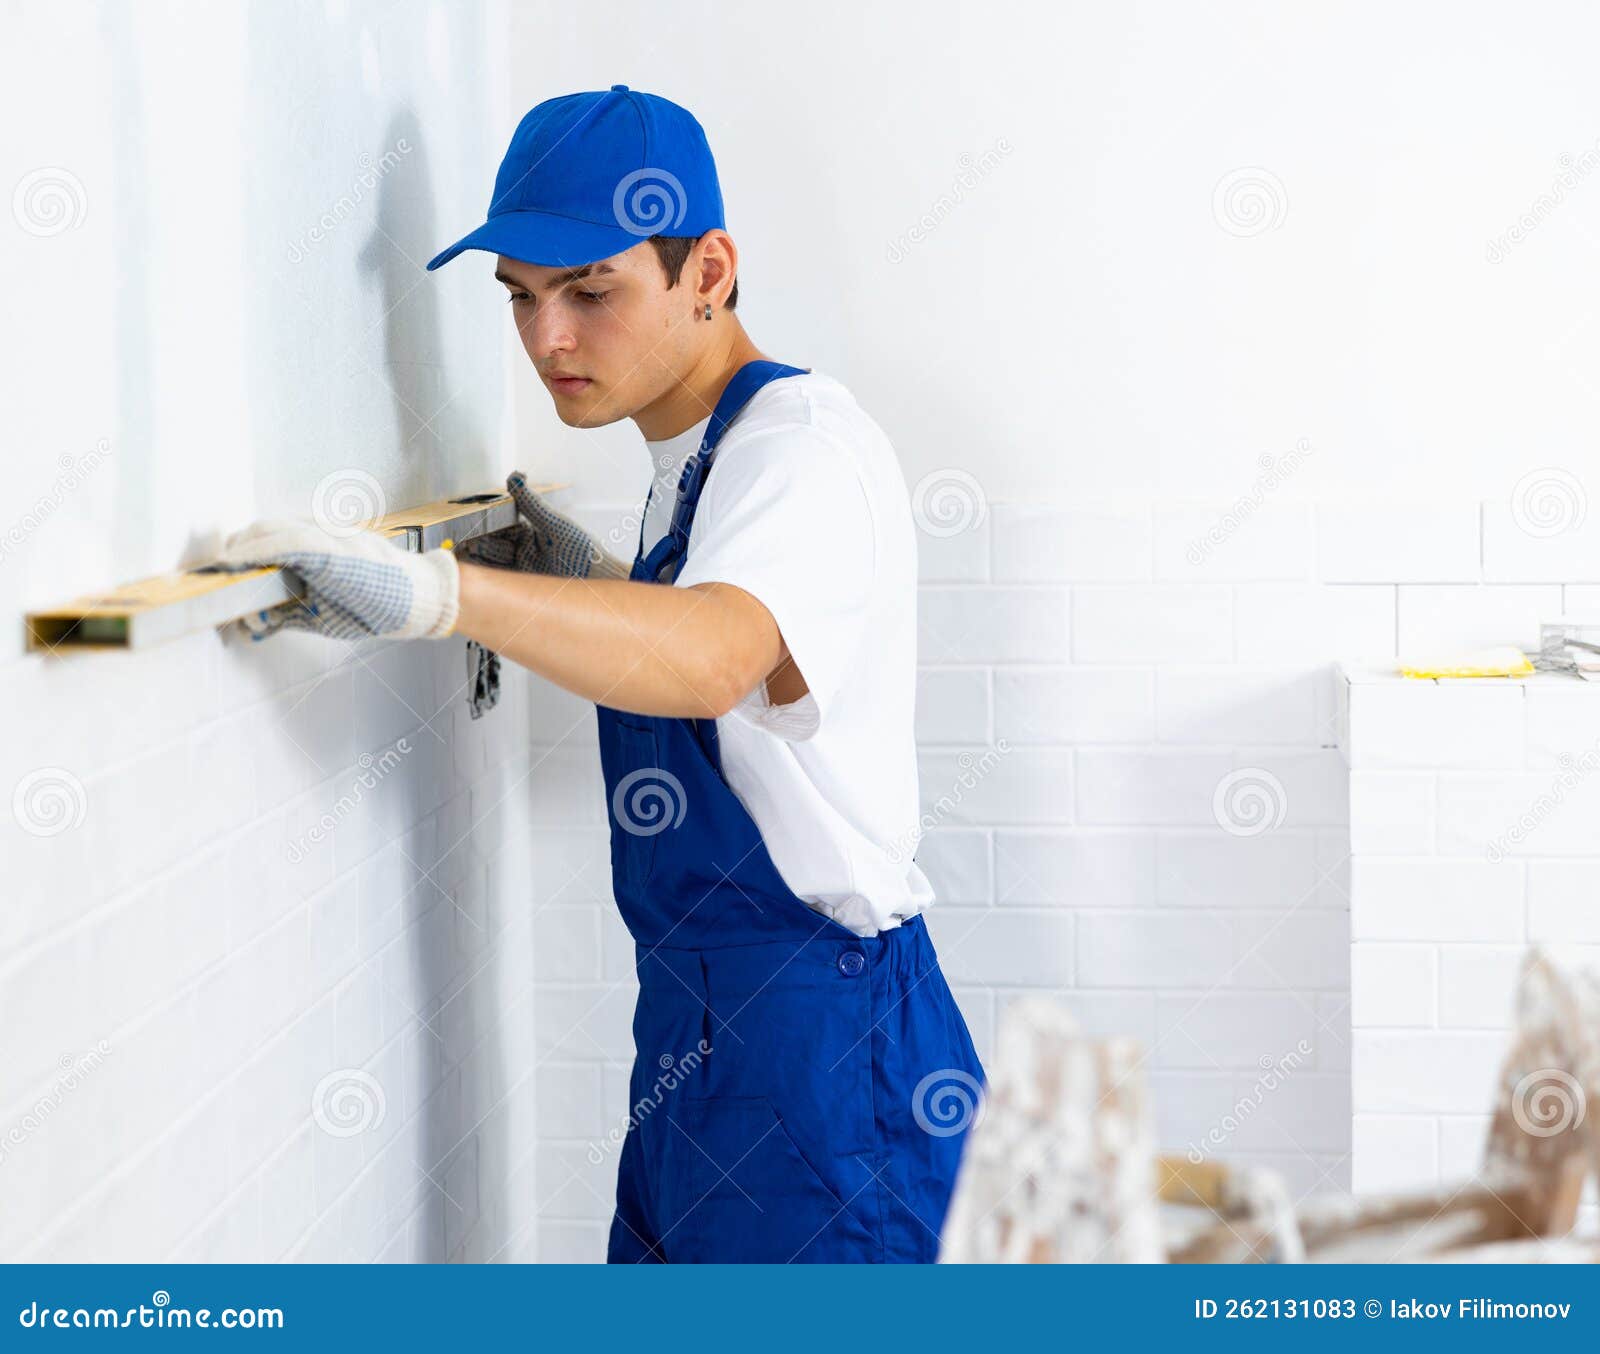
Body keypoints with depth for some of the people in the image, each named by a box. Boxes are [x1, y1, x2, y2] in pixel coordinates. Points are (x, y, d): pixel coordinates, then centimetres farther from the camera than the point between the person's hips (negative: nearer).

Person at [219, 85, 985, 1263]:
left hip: (822, 1044, -9)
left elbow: (712, 656, -40)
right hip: (704, 1032, 9)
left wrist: (436, 590, -52)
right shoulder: (693, 456, 13)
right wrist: (593, 581, 13)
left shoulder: (804, 443, -17)